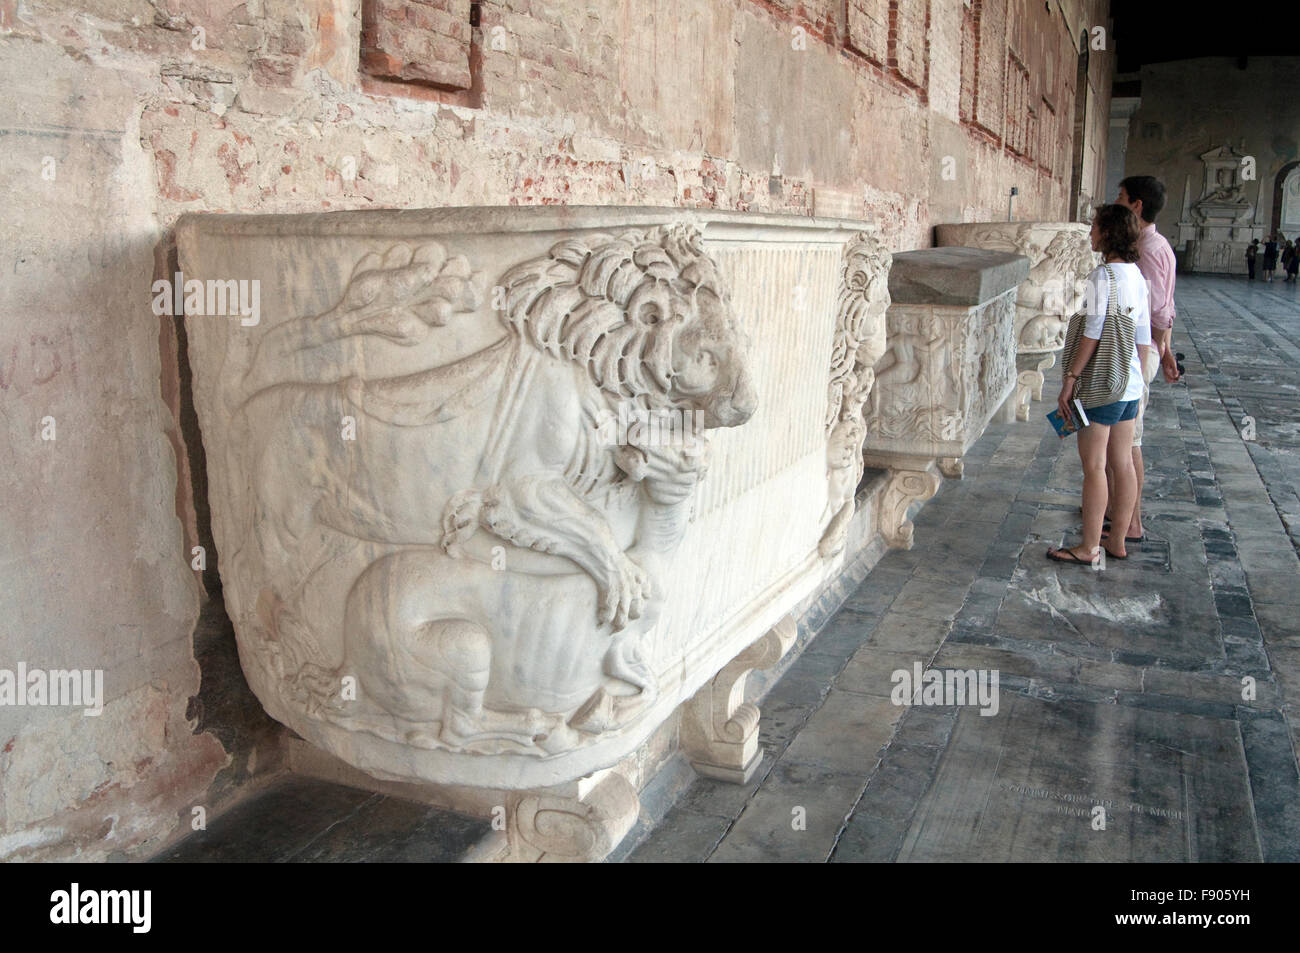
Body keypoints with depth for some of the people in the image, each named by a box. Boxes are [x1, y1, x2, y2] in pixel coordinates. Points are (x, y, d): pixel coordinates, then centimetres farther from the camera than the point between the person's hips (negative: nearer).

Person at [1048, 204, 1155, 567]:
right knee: (1122, 463, 13)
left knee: (1093, 466, -2)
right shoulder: (1138, 276, 9)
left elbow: (1092, 333, -19)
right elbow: (1143, 337, 13)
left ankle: (1089, 547, 5)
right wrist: (1134, 376, 21)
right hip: (1130, 385, 9)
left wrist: (1071, 378, -15)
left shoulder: (1102, 276, -16)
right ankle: (1118, 542, 22)